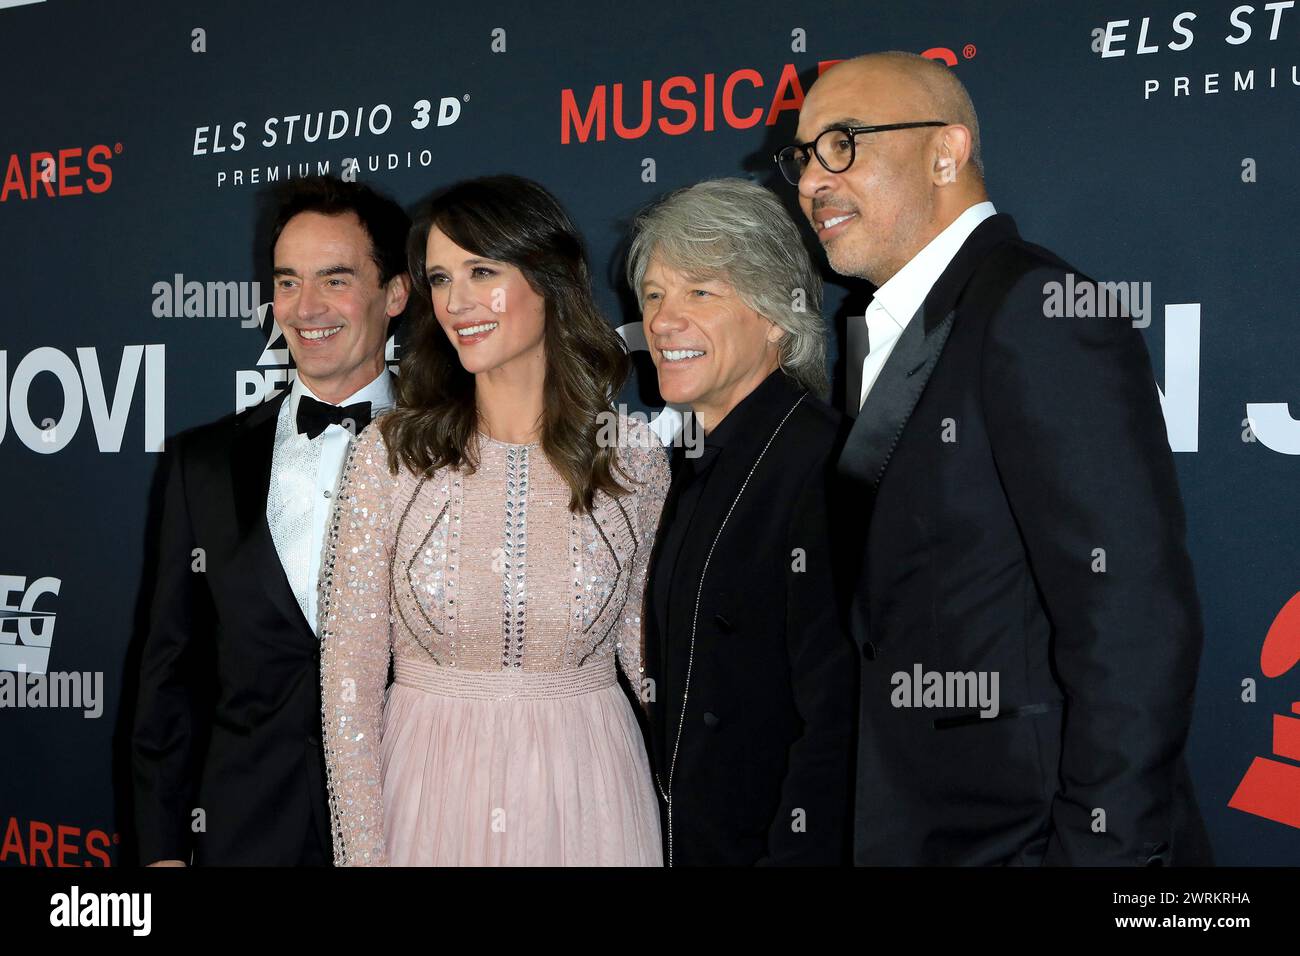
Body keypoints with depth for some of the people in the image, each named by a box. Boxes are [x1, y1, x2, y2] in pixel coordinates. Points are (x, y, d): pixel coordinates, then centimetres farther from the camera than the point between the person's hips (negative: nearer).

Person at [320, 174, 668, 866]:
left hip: (585, 791, 1)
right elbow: (350, 676, -5)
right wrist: (362, 850, -8)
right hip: (427, 788, 0)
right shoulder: (390, 453, -7)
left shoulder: (633, 458, -5)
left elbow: (653, 656, 4)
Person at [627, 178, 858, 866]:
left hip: (778, 843, -8)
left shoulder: (822, 460, -19)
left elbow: (838, 721, -23)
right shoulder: (700, 467, 10)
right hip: (687, 844, 8)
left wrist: (797, 853, -25)